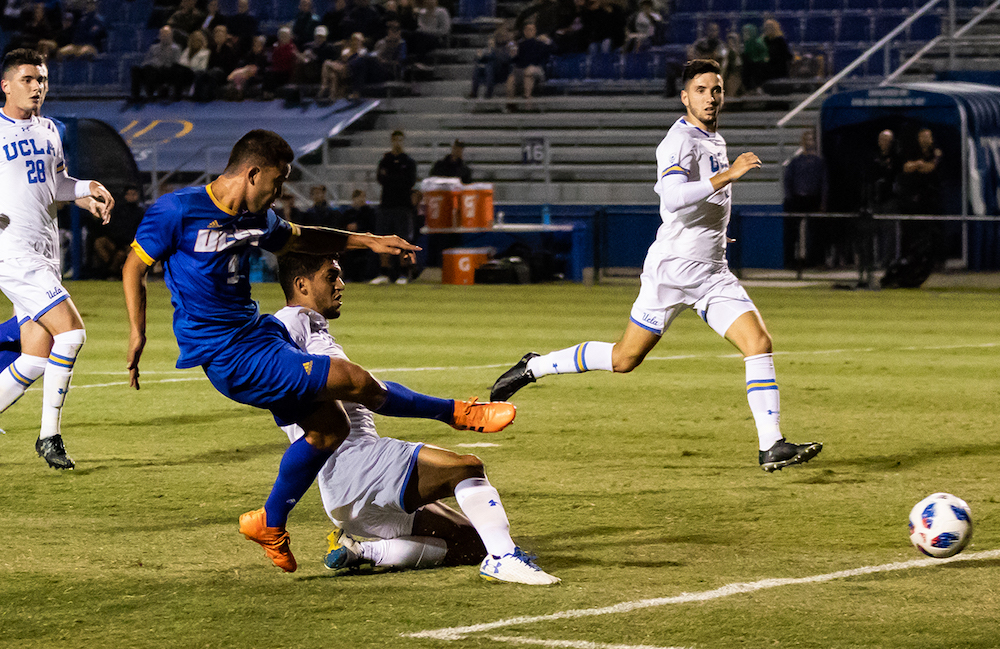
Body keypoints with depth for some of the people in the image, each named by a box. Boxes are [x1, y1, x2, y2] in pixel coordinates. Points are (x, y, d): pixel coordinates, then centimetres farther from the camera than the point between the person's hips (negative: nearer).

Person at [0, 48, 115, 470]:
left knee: (35, 363, 3)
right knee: (71, 331, -18)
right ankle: (49, 435, -9)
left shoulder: (48, 131, 15)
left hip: (44, 251, 8)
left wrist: (87, 189, 8)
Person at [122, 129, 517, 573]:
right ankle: (456, 414, 5)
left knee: (330, 427, 12)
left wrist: (367, 241, 24)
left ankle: (270, 525, 27)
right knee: (354, 381, -13)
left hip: (256, 334, 9)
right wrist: (137, 331, -14)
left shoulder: (255, 218, 9)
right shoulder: (177, 210, -14)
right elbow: (134, 267, -6)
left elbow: (297, 239, 27)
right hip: (229, 357, -9)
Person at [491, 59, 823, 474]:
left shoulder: (715, 141, 15)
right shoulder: (680, 140, -13)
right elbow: (673, 198, -31)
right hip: (673, 266, -7)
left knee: (759, 343, -10)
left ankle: (772, 446, -12)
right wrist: (726, 176, -33)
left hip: (713, 274, 7)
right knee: (626, 358, -1)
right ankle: (533, 368, 17)